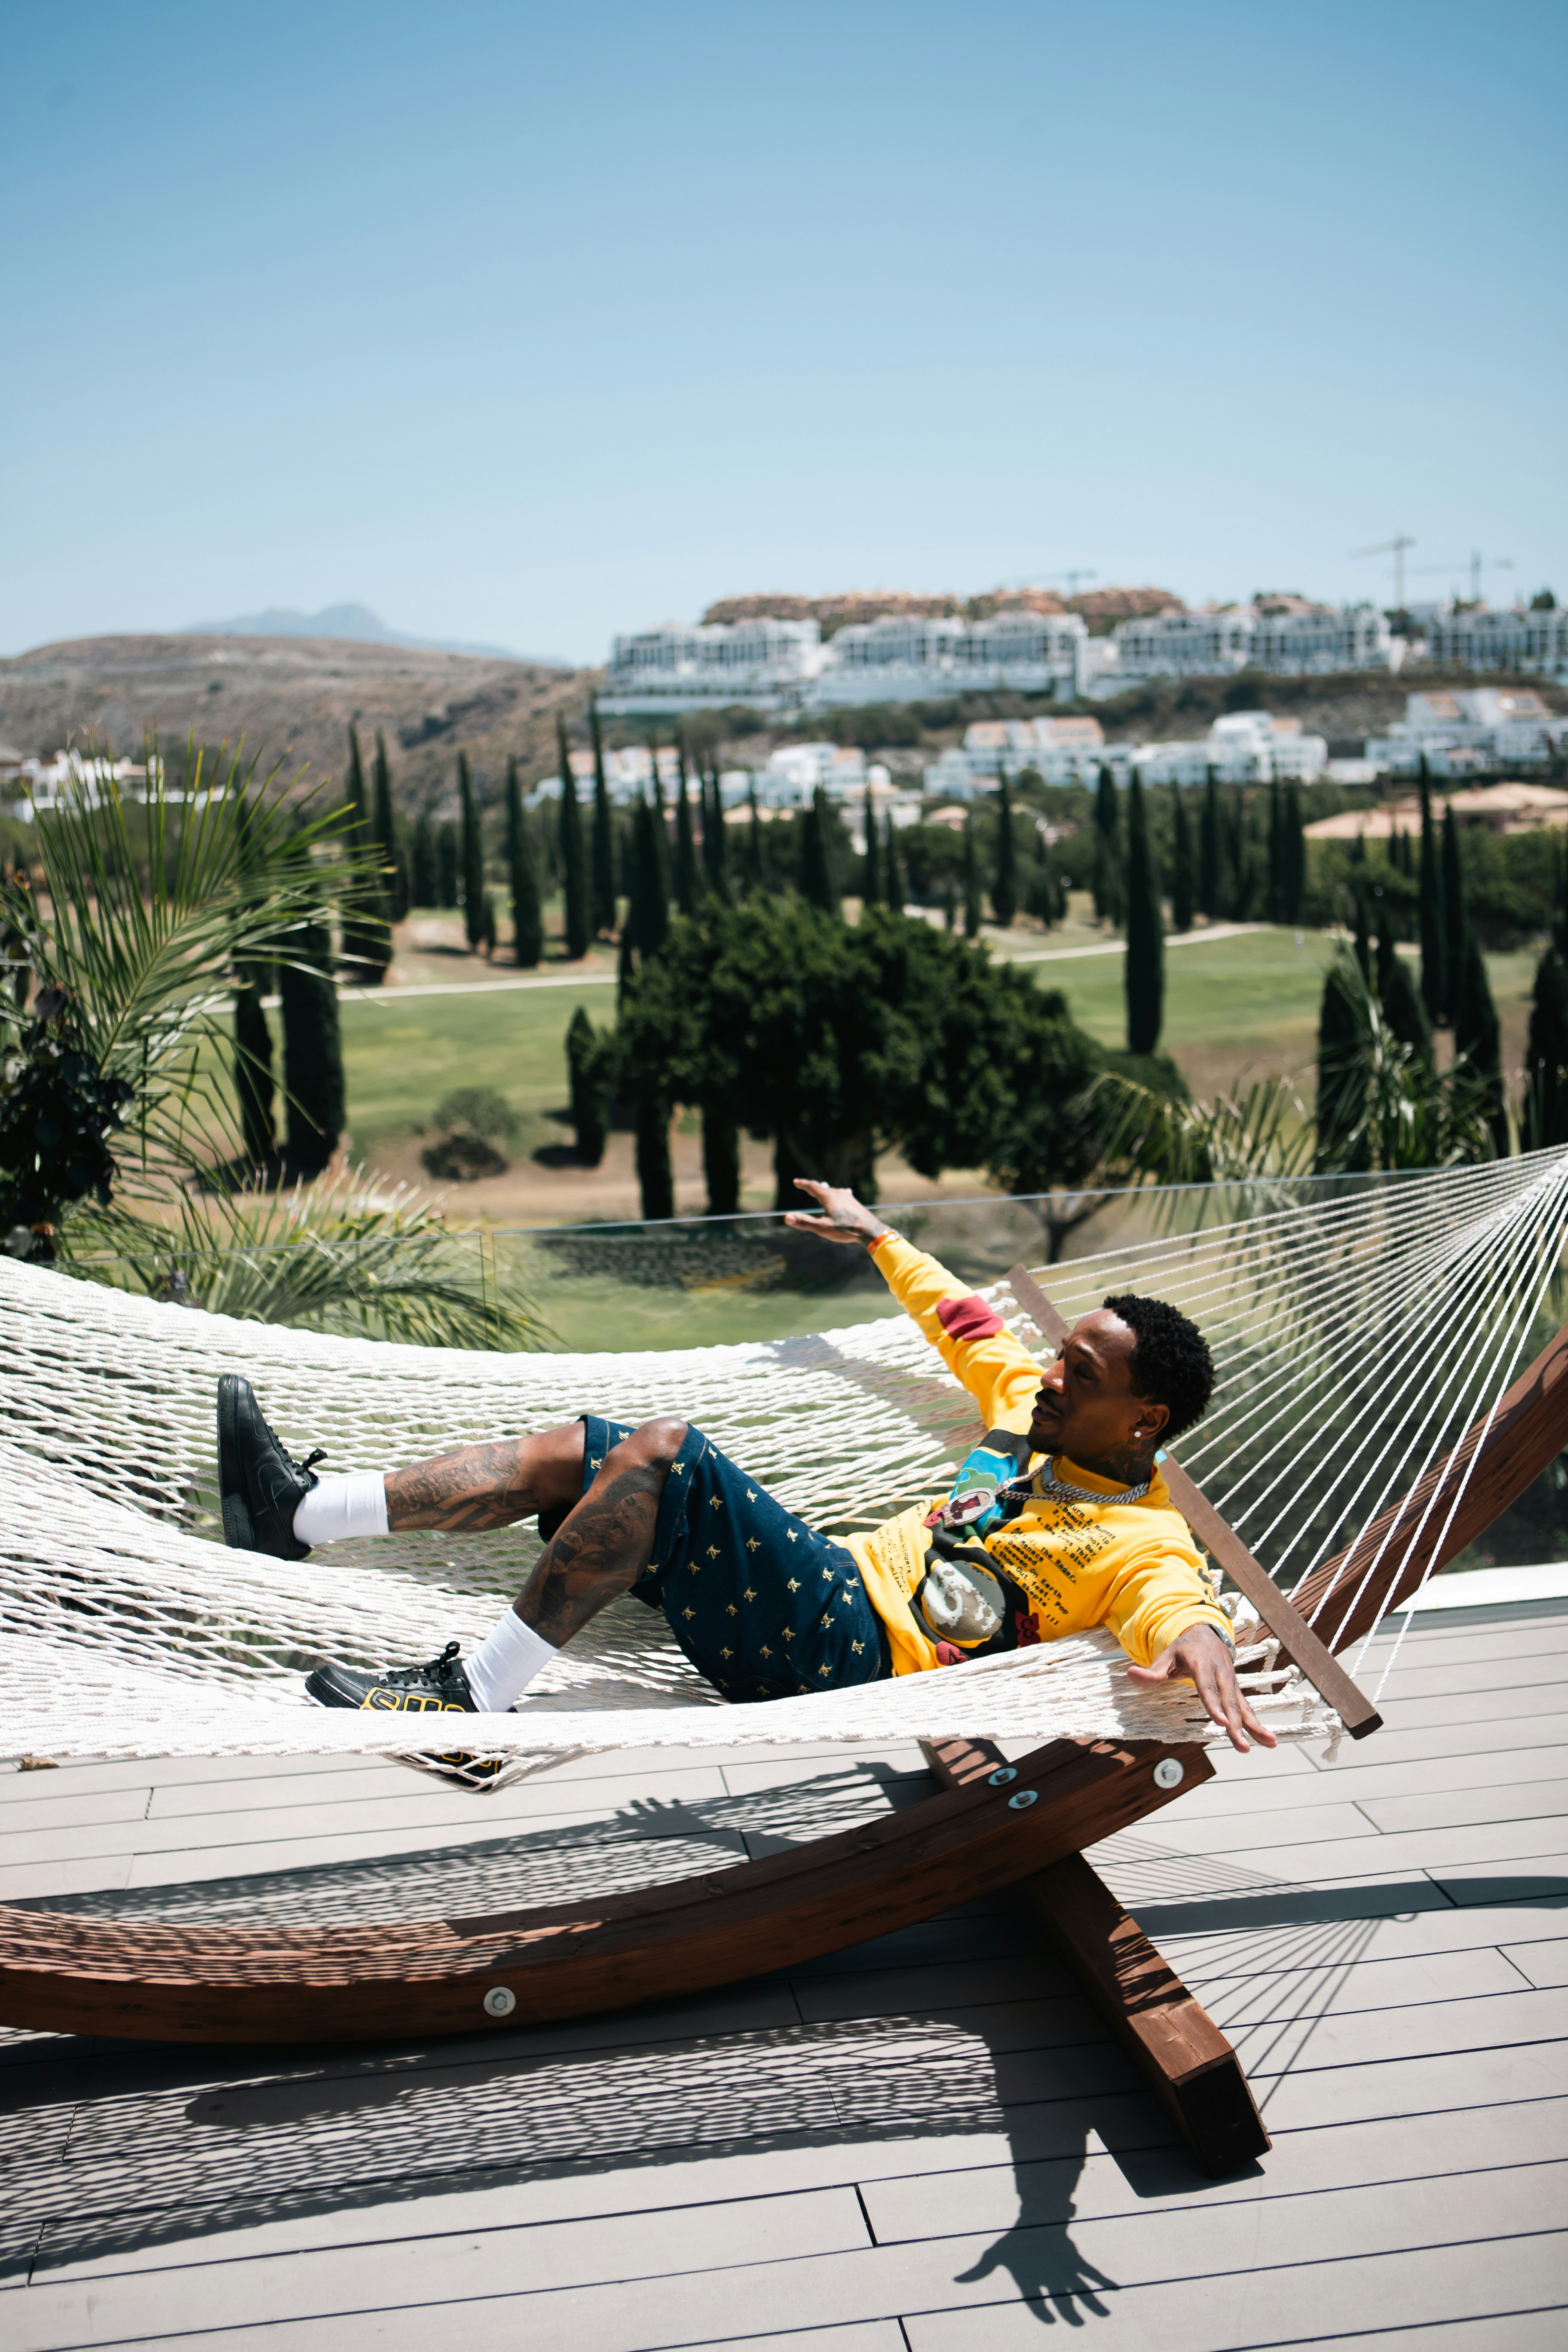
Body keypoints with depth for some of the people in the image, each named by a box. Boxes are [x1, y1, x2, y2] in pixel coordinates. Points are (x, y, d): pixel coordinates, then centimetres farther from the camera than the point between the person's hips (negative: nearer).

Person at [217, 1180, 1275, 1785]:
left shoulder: (1143, 1539, -8)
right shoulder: (1040, 1413, 16)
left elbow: (1172, 1591, -31)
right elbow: (967, 1321, 30)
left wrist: (1198, 1631, -56)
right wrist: (879, 1237, 42)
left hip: (856, 1652, -9)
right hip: (841, 1572, 9)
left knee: (663, 1455, -27)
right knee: (576, 1450, 3)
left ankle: (476, 1698, -20)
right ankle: (303, 1511, 4)